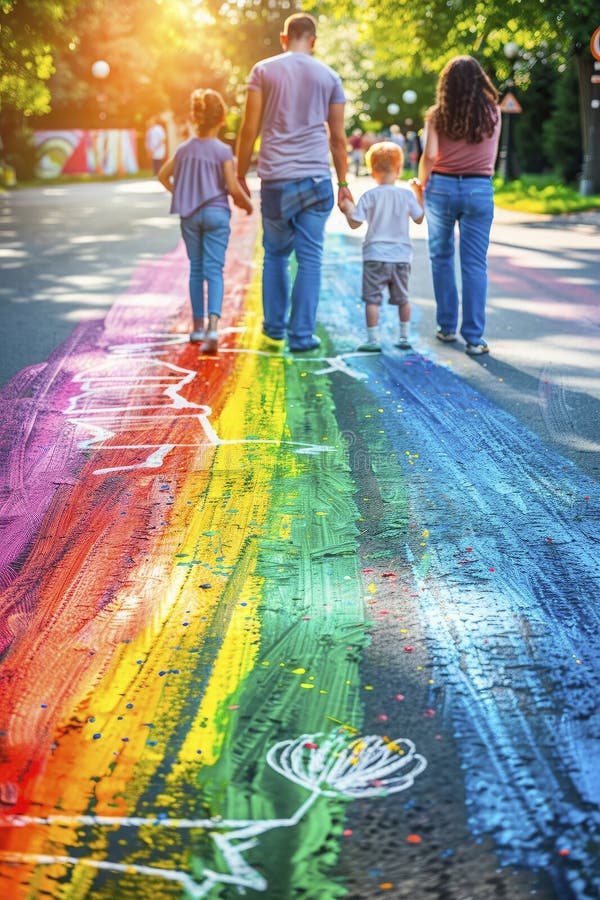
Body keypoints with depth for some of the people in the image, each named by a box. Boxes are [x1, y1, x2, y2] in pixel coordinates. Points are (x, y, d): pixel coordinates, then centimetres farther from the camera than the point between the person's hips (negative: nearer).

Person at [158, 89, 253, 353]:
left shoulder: (184, 149, 5)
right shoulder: (223, 151, -9)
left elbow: (163, 176, 13)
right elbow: (233, 187, -12)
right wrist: (247, 203, 5)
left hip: (189, 215, 3)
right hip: (216, 213, -3)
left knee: (196, 269, 13)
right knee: (214, 270, -6)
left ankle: (198, 326, 19)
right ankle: (213, 326, -23)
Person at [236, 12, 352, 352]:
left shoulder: (263, 71, 4)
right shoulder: (330, 77, 7)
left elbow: (250, 128, 0)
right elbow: (338, 137, 8)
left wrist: (241, 175, 7)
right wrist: (343, 183, 16)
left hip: (276, 179, 0)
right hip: (317, 178, 0)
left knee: (276, 254, 15)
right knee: (310, 258, 2)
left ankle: (274, 325, 22)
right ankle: (302, 334, 2)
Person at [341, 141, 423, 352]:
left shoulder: (369, 196, -6)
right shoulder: (407, 194, 0)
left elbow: (355, 223, -5)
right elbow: (419, 219, 11)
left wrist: (347, 209, 14)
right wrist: (419, 197, 24)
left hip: (375, 255, -3)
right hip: (401, 255, 3)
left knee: (372, 299, 0)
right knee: (402, 298, 15)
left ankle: (373, 339, -4)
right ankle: (404, 337, 20)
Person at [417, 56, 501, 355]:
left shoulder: (437, 115, -2)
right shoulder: (492, 114, 3)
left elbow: (429, 156, -9)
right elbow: (492, 158, 11)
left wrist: (421, 185, 6)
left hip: (442, 187, 0)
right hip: (479, 190, 0)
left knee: (441, 257, 15)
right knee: (475, 264, 0)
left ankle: (447, 327, 19)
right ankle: (474, 338, -2)